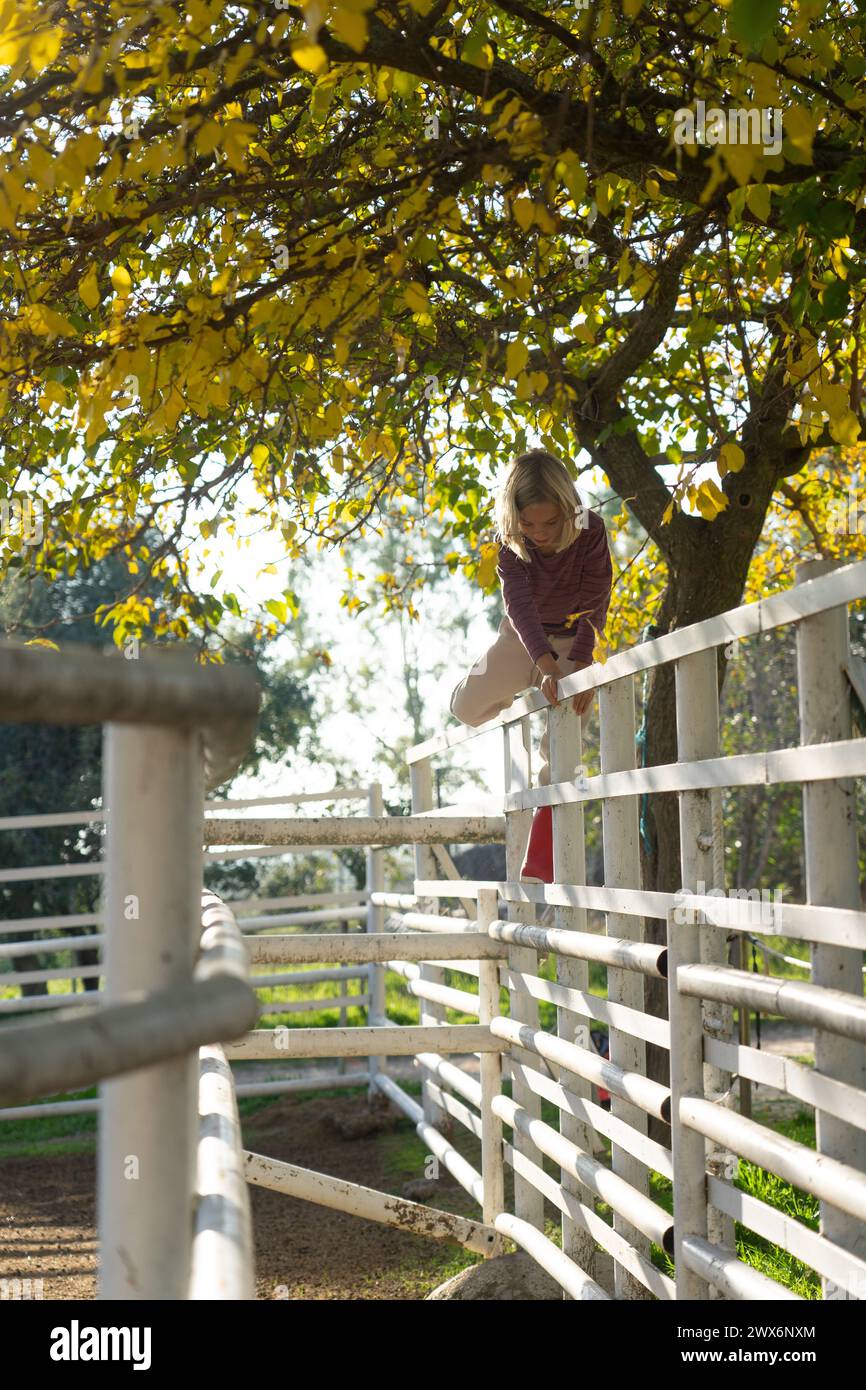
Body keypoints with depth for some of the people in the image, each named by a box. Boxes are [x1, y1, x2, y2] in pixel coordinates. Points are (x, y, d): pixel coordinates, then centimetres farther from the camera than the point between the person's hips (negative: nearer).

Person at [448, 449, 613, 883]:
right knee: (467, 707, -14)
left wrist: (579, 665, -38)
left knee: (558, 753, -9)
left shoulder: (590, 530, -26)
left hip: (576, 642, -2)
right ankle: (521, 688, 22)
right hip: (524, 637, 3)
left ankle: (539, 868, -5)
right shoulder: (510, 538, -22)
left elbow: (594, 603, -26)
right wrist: (544, 663, -48)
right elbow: (519, 601, -33)